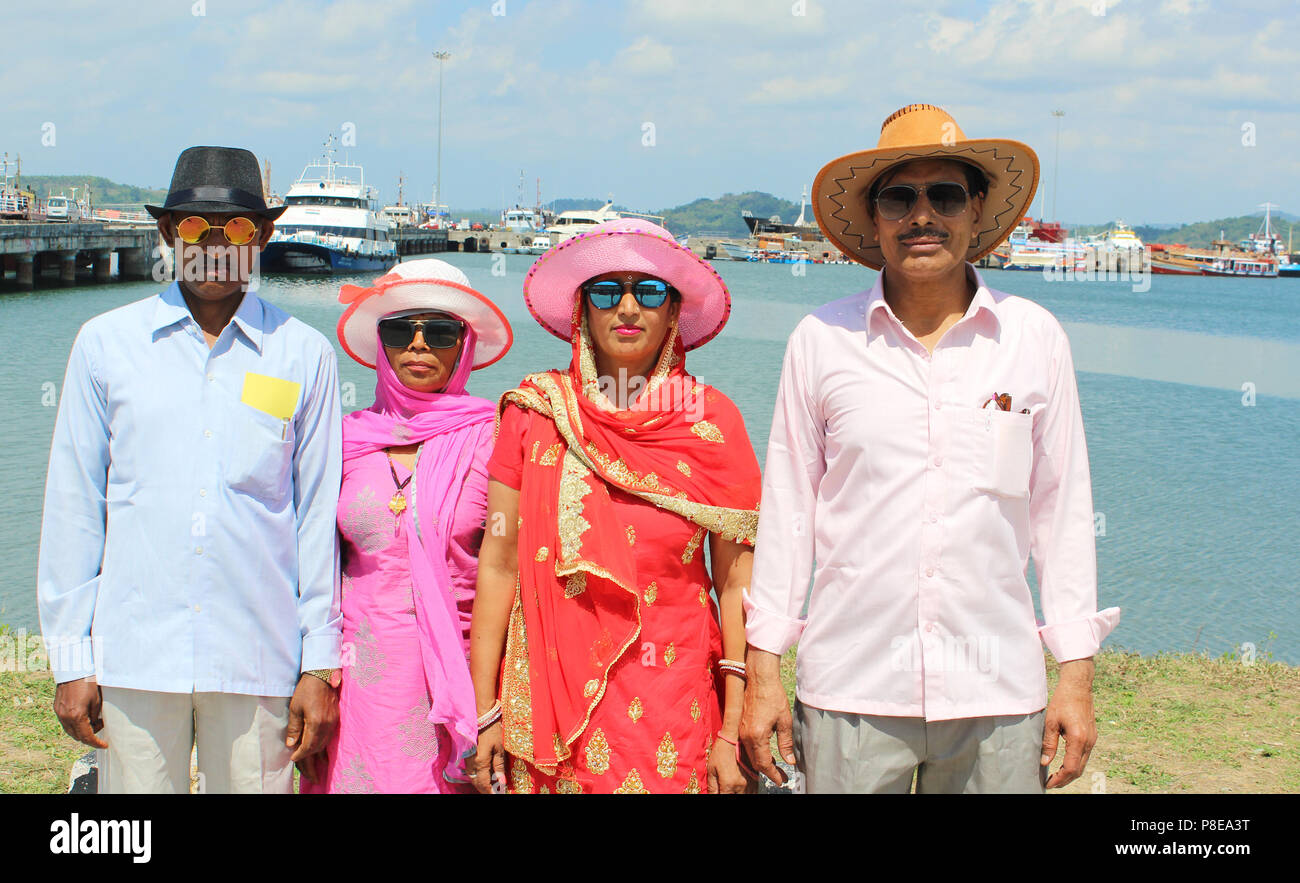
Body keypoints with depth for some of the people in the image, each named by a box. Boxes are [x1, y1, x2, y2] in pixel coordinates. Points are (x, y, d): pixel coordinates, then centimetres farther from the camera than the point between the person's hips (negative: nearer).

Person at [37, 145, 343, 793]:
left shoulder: (303, 357, 6)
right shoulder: (105, 344, 7)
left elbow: (319, 516, 6)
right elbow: (72, 507, 8)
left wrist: (321, 667, 4)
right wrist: (71, 659, 5)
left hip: (257, 663, 0)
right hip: (133, 658, 0)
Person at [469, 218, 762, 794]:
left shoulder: (712, 420, 0)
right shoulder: (534, 412, 1)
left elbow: (736, 584, -1)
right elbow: (498, 567, 2)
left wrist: (733, 732, -5)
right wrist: (485, 712, -1)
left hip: (673, 703, 0)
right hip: (553, 694, 1)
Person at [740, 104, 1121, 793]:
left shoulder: (1036, 339, 3)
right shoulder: (821, 341, 1)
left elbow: (1063, 510, 7)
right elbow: (786, 506, 5)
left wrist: (1076, 678, 5)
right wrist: (762, 673, 4)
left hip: (998, 693, 1)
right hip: (850, 691, -1)